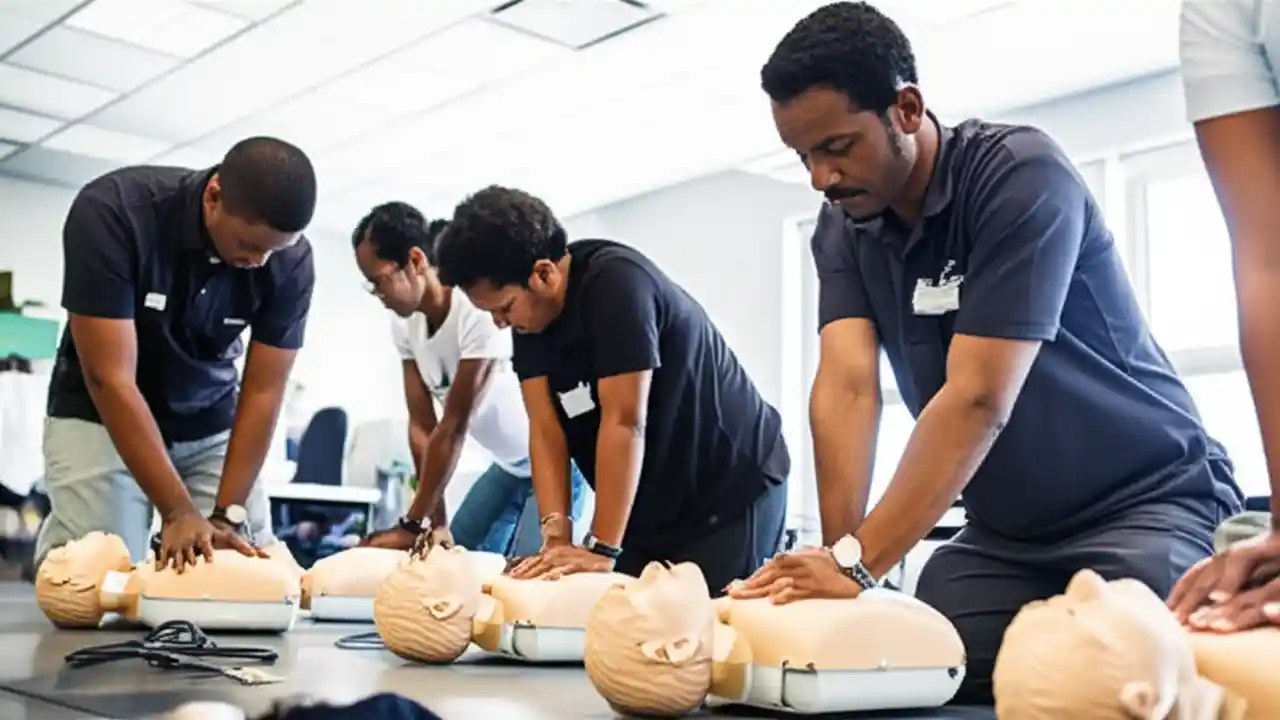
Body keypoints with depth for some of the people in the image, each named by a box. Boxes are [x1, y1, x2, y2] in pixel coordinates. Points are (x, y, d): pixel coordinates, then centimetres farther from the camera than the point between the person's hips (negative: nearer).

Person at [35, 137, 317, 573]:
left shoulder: (290, 261, -20)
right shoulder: (111, 212, -28)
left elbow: (261, 394, -15)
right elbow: (110, 378, -29)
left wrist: (227, 515, -24)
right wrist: (178, 512, -33)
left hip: (211, 425, 3)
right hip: (98, 416, -2)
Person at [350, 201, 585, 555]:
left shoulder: (480, 311, -31)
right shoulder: (404, 324, -7)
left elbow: (454, 426, -29)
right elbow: (422, 426, -7)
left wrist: (413, 523, -25)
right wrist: (437, 523, -11)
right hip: (509, 464, 8)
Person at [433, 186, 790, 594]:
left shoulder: (616, 282, -25)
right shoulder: (528, 314, -2)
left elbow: (625, 421, -28)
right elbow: (544, 428, -8)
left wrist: (601, 550, -27)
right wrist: (555, 536, -20)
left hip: (731, 493, -7)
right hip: (652, 506, 7)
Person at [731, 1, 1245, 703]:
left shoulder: (1019, 176, -22)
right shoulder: (843, 229, -2)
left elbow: (978, 400, -29)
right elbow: (847, 385, -14)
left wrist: (856, 564, -34)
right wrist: (837, 553, -28)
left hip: (1143, 503, -5)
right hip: (1003, 532, 5)